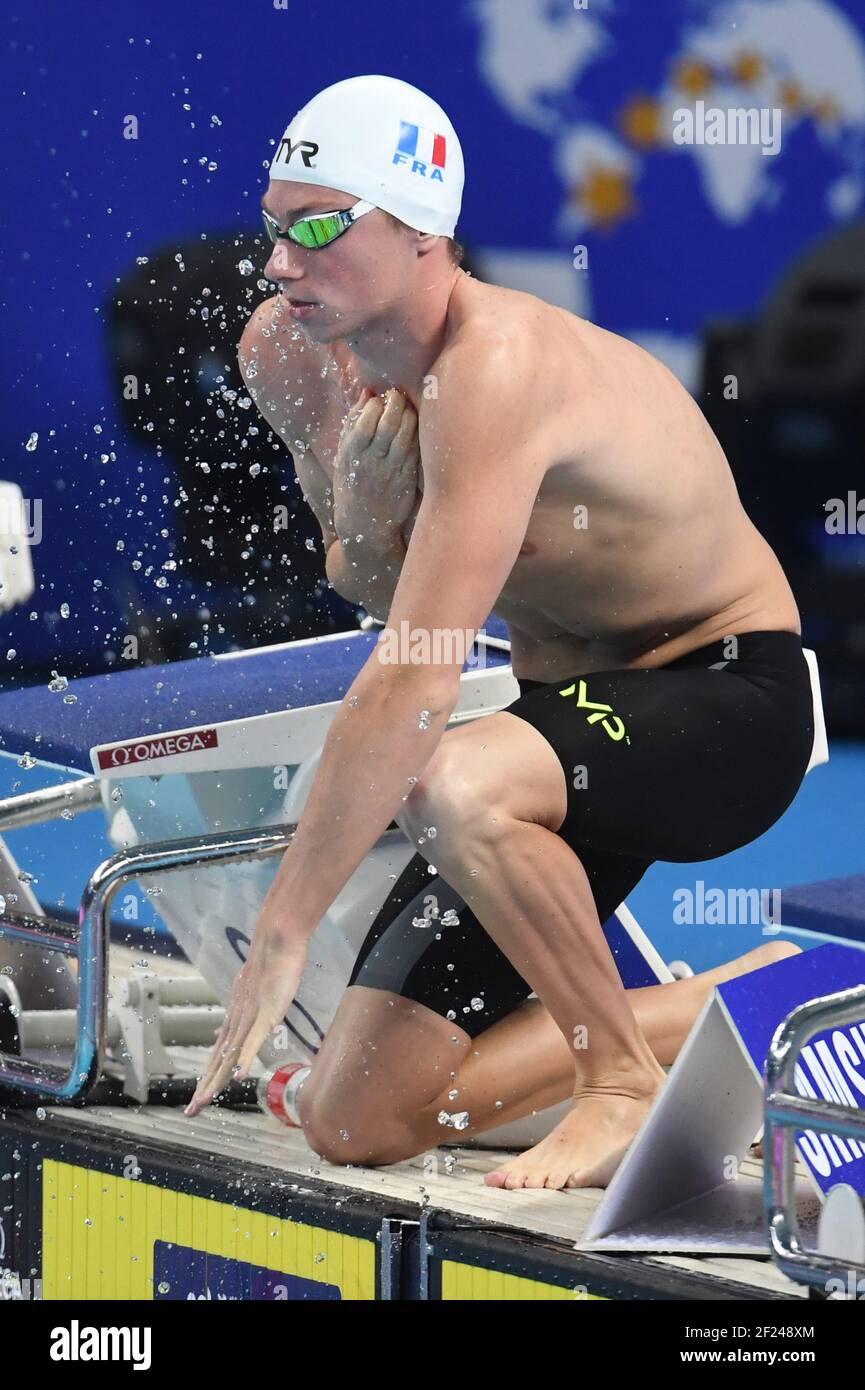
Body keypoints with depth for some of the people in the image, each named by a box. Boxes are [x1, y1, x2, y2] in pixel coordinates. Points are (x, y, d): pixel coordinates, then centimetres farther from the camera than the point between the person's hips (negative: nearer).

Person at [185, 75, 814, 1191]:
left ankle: (629, 1082, -14)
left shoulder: (495, 365, -30)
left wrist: (285, 928, -36)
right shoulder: (287, 355, -4)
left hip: (731, 698, -8)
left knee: (451, 789, -40)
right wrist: (360, 516, -16)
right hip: (573, 716, 8)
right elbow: (367, 593, 9)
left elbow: (415, 679, -35)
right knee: (357, 1122, -1)